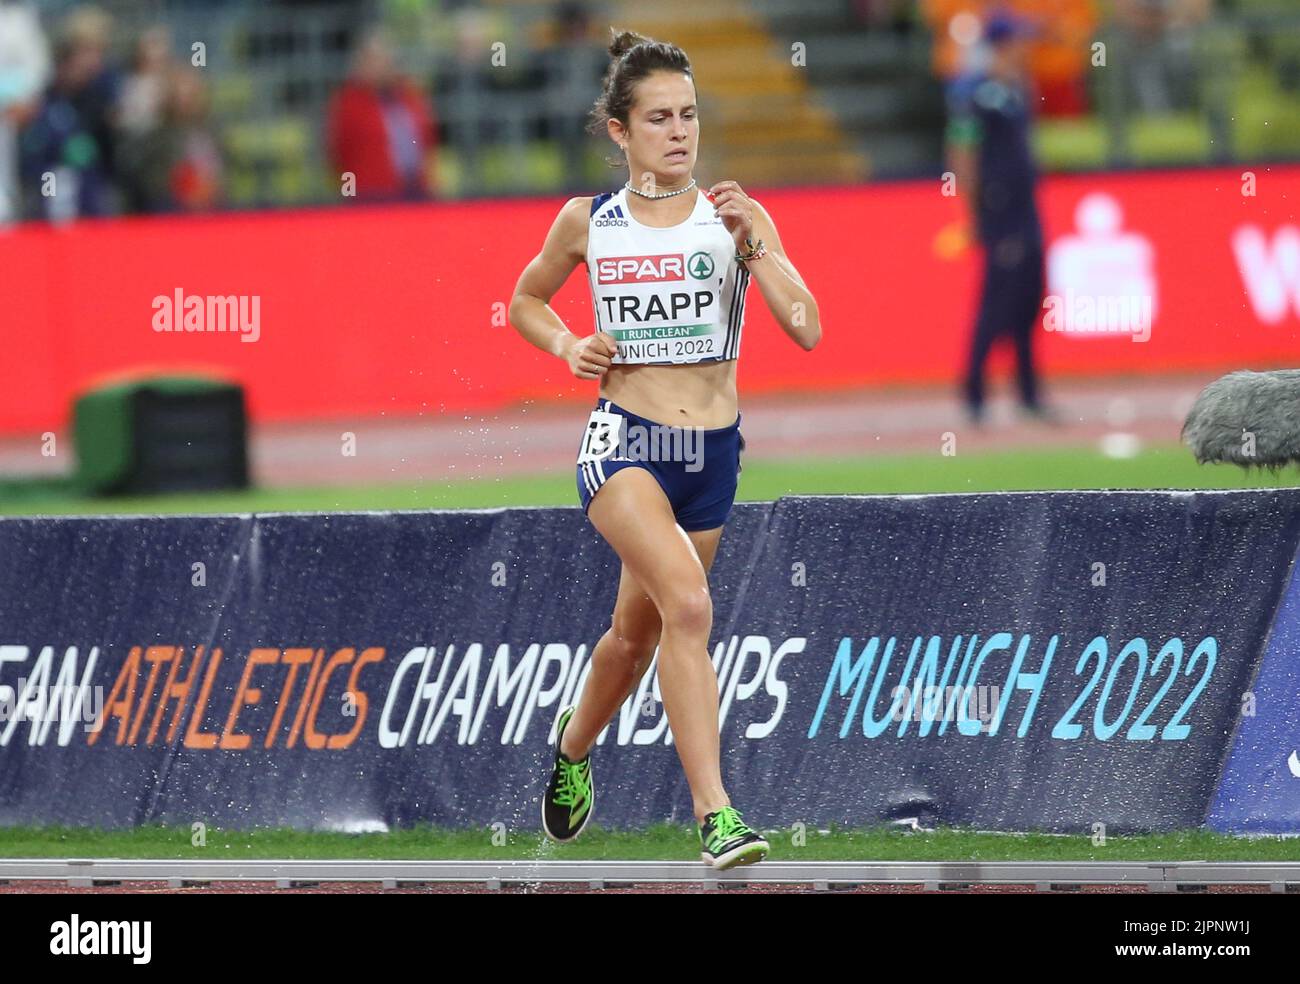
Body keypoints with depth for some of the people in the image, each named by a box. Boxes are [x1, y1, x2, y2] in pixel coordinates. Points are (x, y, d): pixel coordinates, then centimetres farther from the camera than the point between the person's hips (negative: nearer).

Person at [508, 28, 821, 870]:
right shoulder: (589, 222, 0)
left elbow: (806, 329, -11)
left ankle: (574, 742, 51)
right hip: (623, 442, -3)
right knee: (688, 603, -26)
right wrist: (567, 345, -1)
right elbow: (526, 301, 18)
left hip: (712, 451, 3)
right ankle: (716, 816, -29)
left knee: (637, 632, 18)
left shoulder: (737, 218, -1)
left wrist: (753, 239, -20)